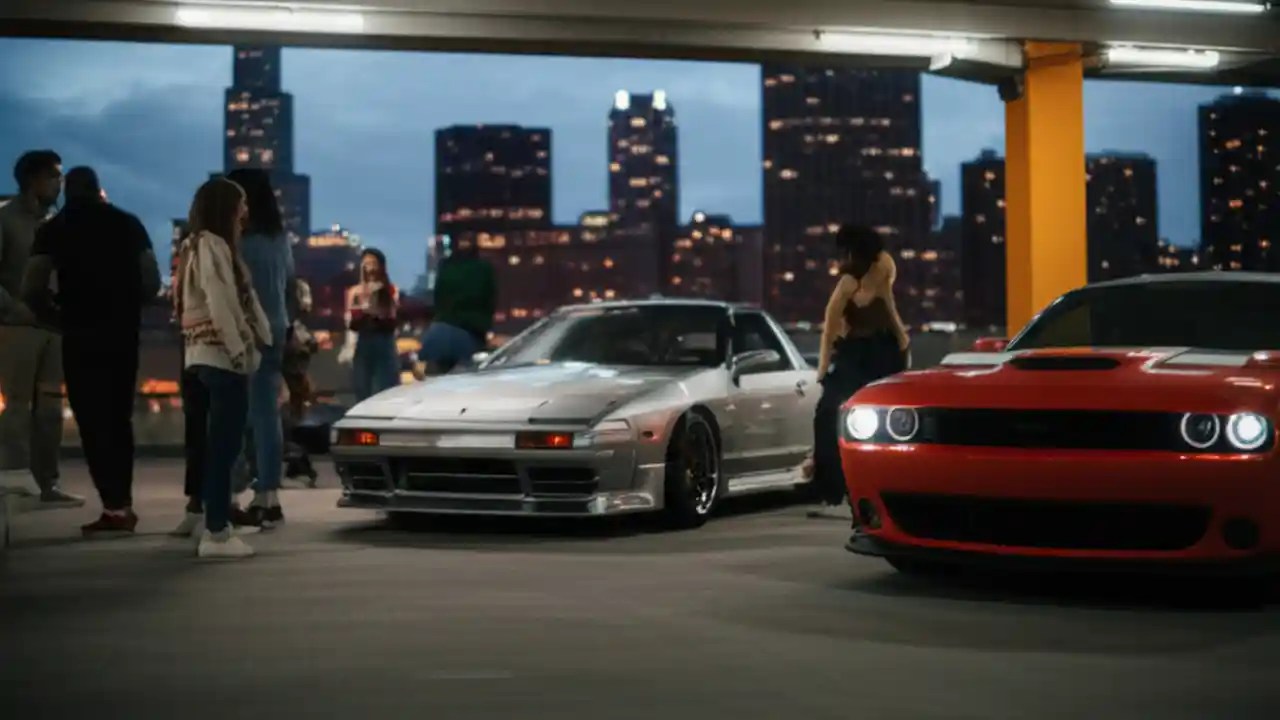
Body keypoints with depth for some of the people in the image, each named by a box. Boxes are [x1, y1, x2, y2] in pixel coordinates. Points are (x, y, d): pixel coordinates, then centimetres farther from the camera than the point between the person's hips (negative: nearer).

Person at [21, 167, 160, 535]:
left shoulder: (54, 228, 1)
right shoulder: (129, 223, 8)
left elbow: (32, 290, -8)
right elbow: (152, 282, 4)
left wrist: (57, 314, 9)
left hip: (81, 334, -3)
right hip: (124, 332, 3)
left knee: (93, 421, 1)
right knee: (119, 418, 14)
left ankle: (114, 506, -4)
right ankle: (122, 502, 15)